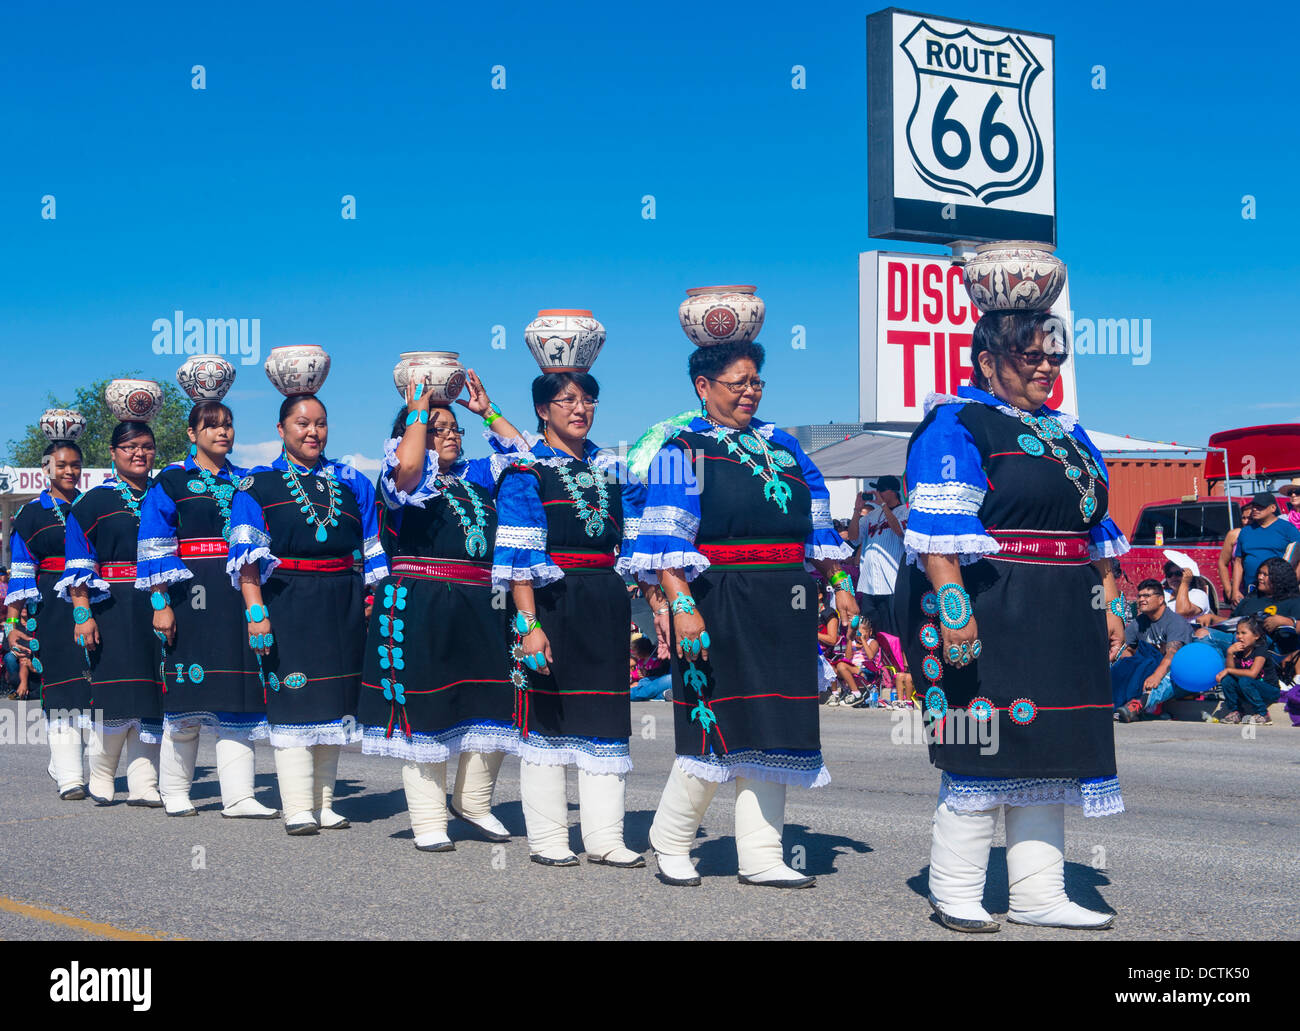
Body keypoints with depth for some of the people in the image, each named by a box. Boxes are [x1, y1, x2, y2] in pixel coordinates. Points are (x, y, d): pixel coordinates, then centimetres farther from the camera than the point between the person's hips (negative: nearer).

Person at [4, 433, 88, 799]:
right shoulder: (31, 514, 7)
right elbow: (21, 572, 4)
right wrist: (13, 623, -2)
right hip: (52, 612, -3)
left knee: (92, 689, 3)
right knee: (61, 692, -7)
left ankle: (65, 763, 20)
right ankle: (69, 778, -6)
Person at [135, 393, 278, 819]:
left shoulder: (245, 481, 15)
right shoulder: (171, 481, 3)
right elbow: (153, 549, -2)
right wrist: (160, 604, -10)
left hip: (238, 599, 3)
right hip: (191, 597, -3)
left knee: (237, 694, 0)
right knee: (188, 693, 0)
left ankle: (238, 796, 1)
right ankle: (175, 792, 14)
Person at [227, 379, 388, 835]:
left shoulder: (352, 484, 13)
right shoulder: (258, 485, 3)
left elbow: (373, 553, 14)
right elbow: (246, 557, -5)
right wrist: (256, 610, -15)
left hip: (342, 608, 4)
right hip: (286, 605, -4)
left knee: (334, 703, 7)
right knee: (294, 703, -5)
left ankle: (324, 805, 16)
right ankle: (297, 810, -1)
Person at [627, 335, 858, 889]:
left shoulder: (780, 445, 16)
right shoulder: (683, 449, -2)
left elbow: (817, 523, 21)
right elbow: (668, 539, -11)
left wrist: (840, 584, 17)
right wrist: (681, 605, -21)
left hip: (785, 610, 6)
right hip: (720, 607, -6)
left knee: (771, 728, 7)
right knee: (716, 728, -3)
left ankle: (761, 857, 14)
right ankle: (670, 841, 17)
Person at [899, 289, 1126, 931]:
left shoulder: (1065, 432, 19)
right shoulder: (956, 425, -6)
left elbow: (1097, 531, 23)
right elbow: (939, 528, -16)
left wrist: (1108, 603, 17)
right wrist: (953, 607, -24)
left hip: (1062, 621, 8)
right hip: (987, 612, -8)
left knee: (1046, 746, 9)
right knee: (986, 748, -6)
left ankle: (1038, 896, 16)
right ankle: (953, 895, 6)